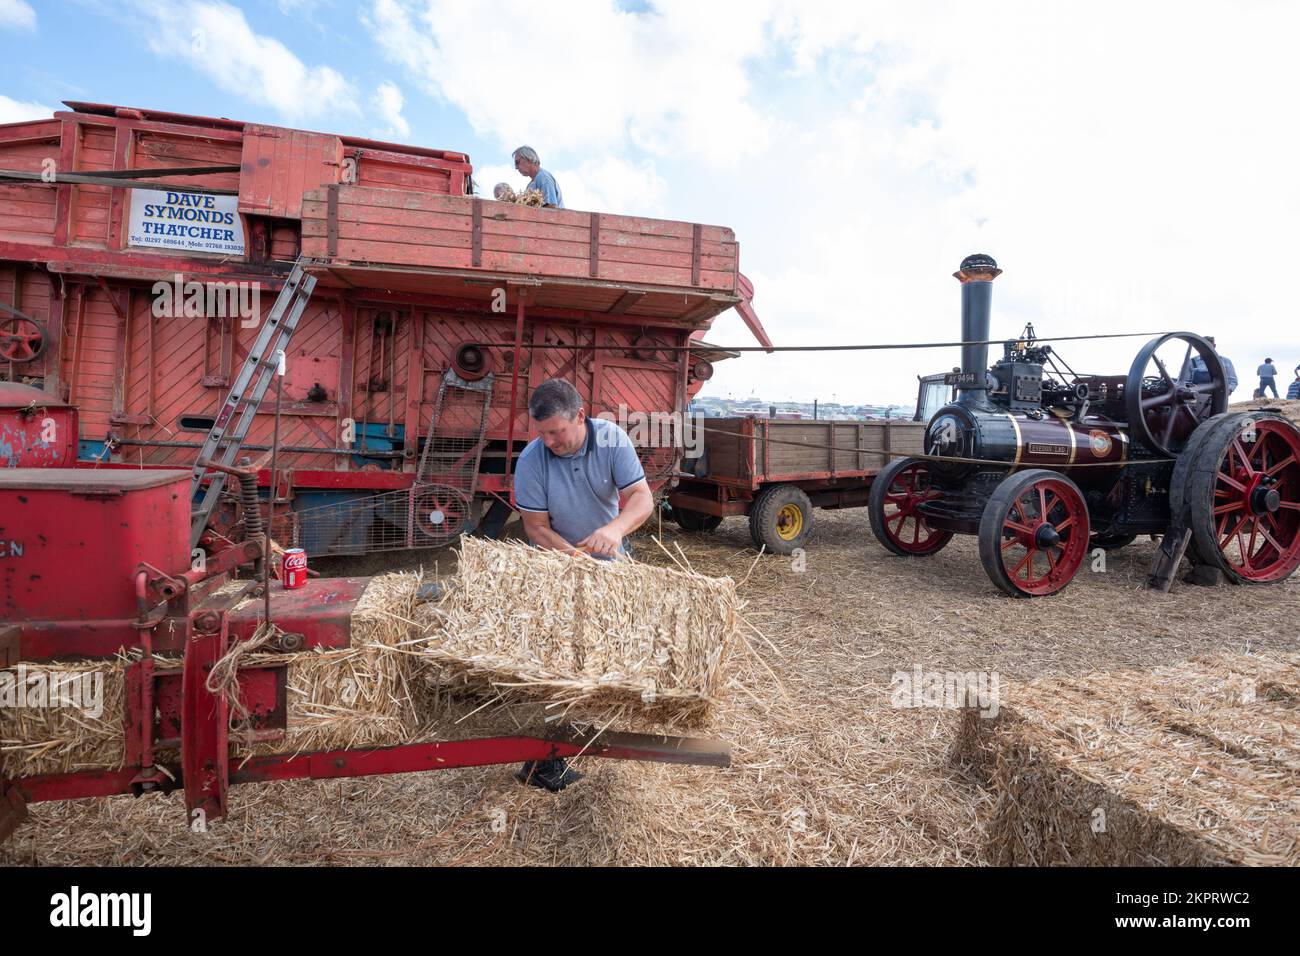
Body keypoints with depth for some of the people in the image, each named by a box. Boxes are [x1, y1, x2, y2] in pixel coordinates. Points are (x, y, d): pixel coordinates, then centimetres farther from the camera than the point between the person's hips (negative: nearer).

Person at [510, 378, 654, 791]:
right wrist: (576, 557, -34)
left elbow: (642, 498, -25)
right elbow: (536, 527, -20)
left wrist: (615, 528, -46)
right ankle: (541, 758, 5)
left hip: (609, 560, 3)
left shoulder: (611, 439, -20)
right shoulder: (531, 460, -24)